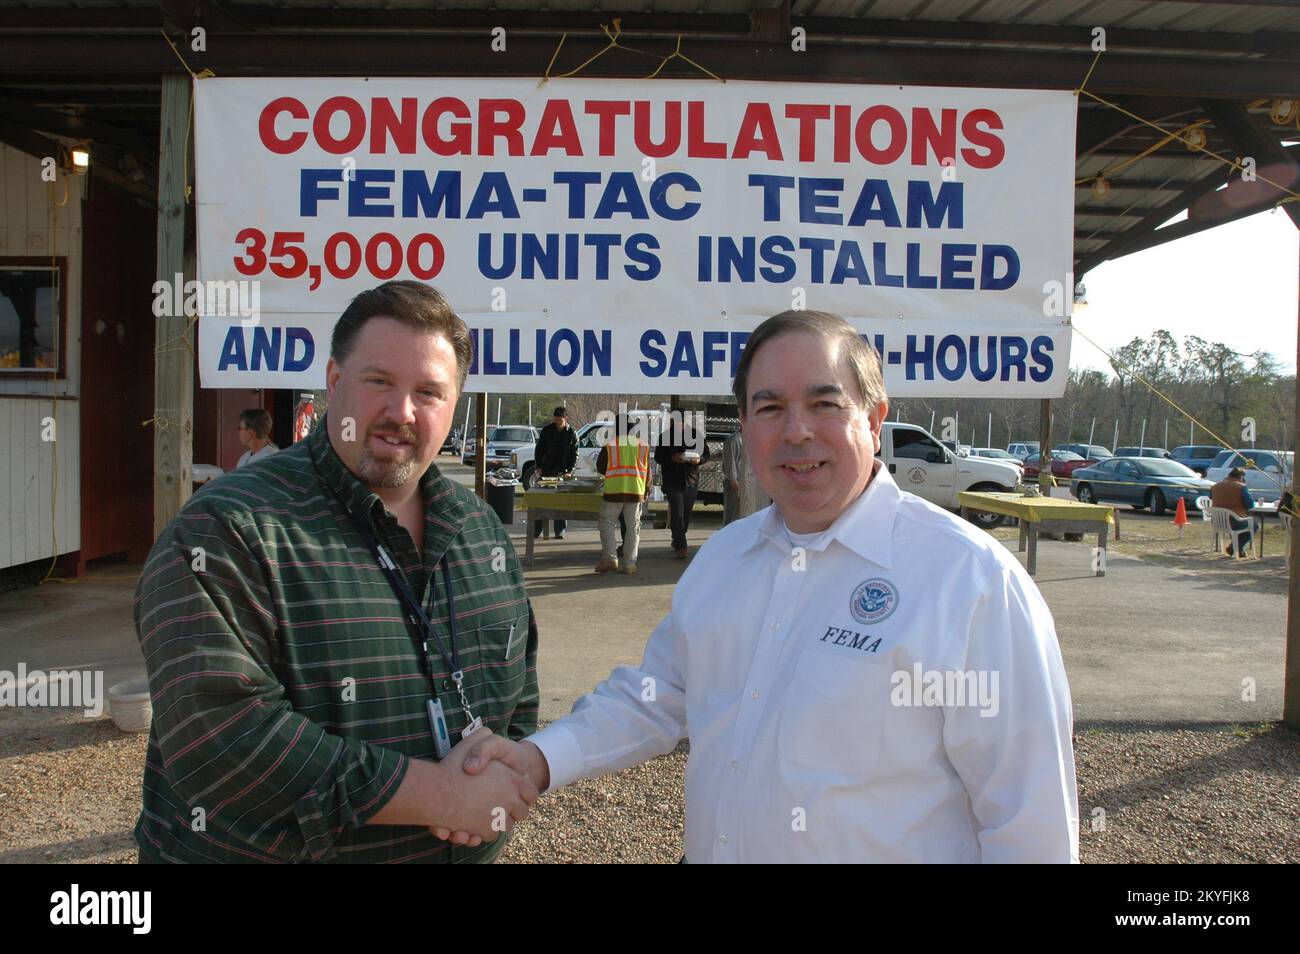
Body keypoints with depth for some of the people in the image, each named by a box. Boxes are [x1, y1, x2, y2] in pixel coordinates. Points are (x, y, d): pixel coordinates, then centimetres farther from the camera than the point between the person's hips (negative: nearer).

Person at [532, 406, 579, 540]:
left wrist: (569, 471, -9)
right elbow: (539, 450, 9)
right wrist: (539, 467, -2)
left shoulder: (572, 434, 1)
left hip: (562, 473, -1)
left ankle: (560, 531, 4)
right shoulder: (546, 430, 4)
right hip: (546, 471, 1)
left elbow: (575, 455, 3)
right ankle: (537, 530, 7)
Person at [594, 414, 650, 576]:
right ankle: (630, 564, 5)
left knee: (607, 523, 8)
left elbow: (600, 468, 5)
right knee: (633, 528, 8)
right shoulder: (643, 445, 6)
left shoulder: (609, 445, -2)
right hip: (636, 491, 2)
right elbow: (648, 471, 10)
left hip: (614, 490, -2)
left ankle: (610, 558, -3)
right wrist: (647, 489, 24)